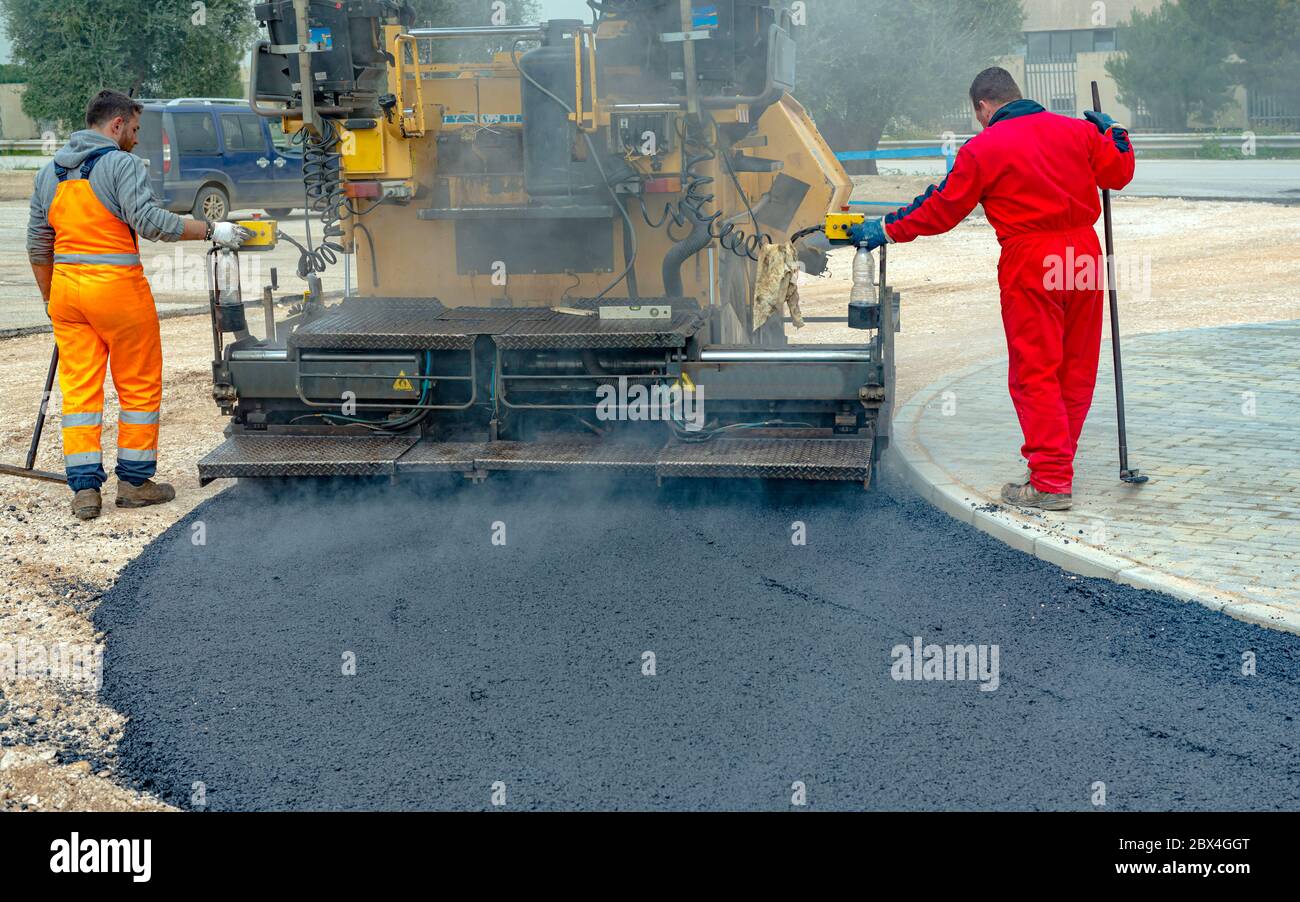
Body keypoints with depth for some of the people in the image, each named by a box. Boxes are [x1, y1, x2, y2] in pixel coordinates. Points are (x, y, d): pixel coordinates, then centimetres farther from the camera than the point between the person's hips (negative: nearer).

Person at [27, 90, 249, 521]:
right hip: (117, 287, -6)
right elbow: (149, 220, -21)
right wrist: (210, 230, -16)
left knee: (79, 388, 7)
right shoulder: (121, 164, -9)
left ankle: (84, 488, 5)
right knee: (139, 387, 8)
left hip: (66, 287, 6)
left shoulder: (50, 172, 14)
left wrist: (50, 297, 25)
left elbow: (37, 245, 17)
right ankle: (134, 481, 13)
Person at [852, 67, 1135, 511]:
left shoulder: (983, 149, -5)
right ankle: (1058, 458, 27)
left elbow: (942, 209, -1)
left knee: (1035, 374, -2)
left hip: (1030, 263, -6)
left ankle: (1051, 482, -4)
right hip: (1084, 256, 6)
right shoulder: (1078, 131, 8)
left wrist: (887, 230, 10)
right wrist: (1114, 133, 34)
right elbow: (1118, 172, 16)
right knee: (1077, 368, 14)